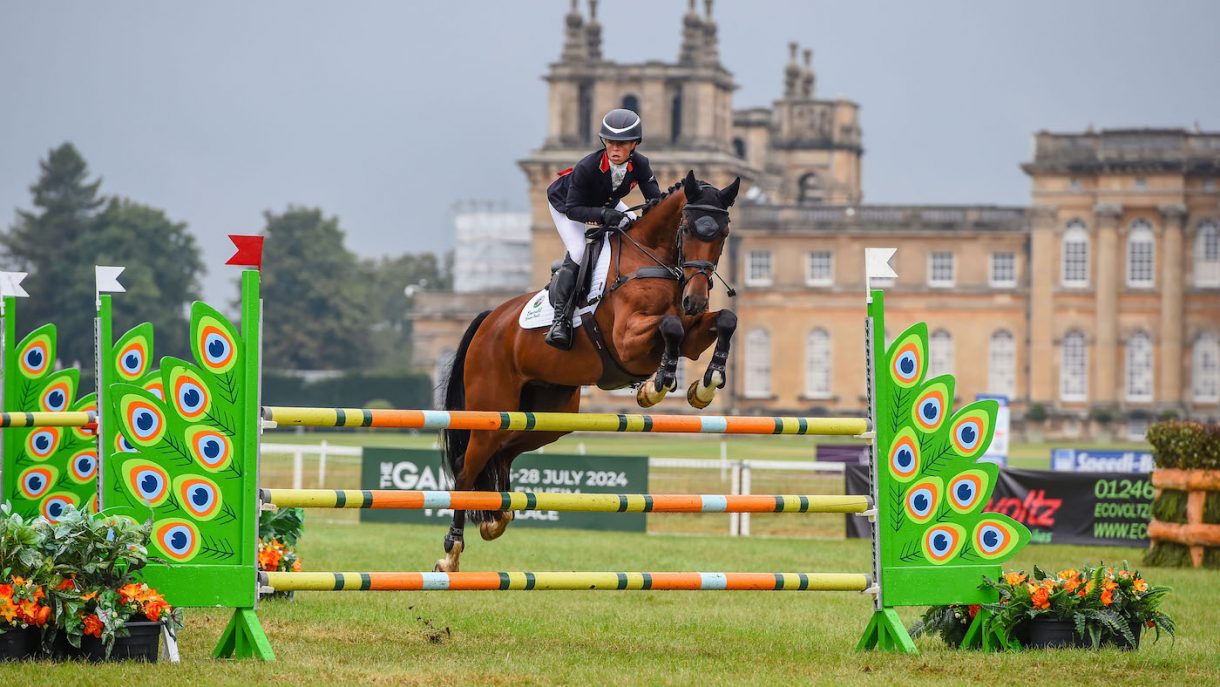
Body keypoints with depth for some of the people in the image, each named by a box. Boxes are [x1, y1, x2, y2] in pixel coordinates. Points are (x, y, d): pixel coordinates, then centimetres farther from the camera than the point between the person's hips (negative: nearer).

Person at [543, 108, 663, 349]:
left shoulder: (640, 165, -28)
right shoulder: (587, 167, -40)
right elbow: (573, 210, -35)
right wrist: (603, 215, -50)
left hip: (606, 202, 6)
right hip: (565, 202, -5)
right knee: (577, 252, -25)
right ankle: (560, 318, -22)